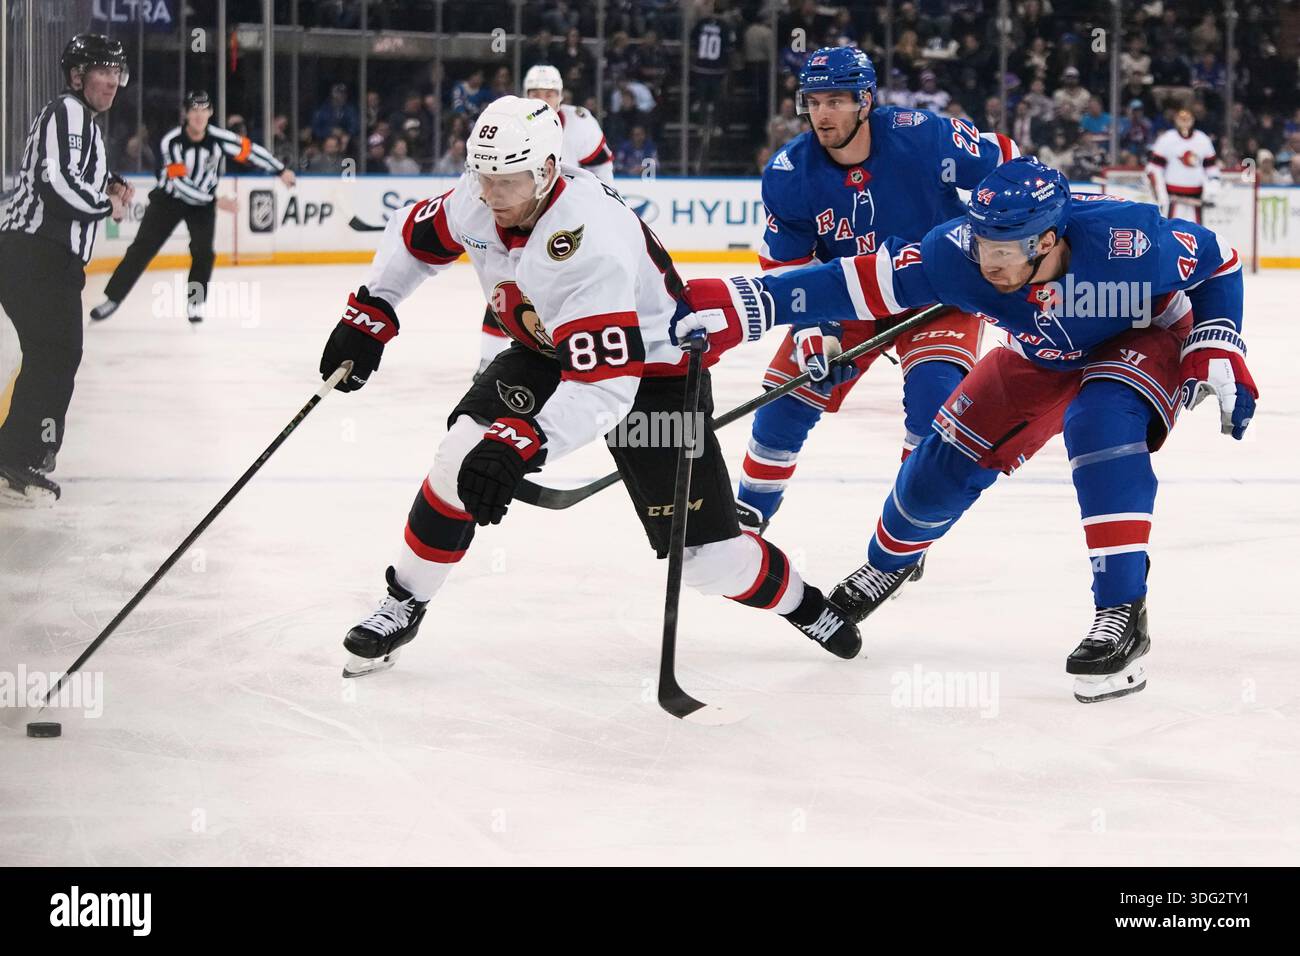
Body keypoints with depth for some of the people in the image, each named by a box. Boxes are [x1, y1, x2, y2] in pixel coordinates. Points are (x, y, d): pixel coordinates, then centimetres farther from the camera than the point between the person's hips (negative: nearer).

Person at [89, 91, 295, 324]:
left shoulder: (219, 138, -19)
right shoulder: (171, 142, -25)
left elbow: (249, 150, -6)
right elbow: (180, 183, -26)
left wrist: (281, 170, -2)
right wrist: (215, 201, -26)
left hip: (203, 202, 2)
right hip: (169, 199, -2)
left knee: (203, 251, -15)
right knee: (142, 247, -6)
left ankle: (195, 303, 3)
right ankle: (113, 299, -1)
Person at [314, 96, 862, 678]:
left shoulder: (588, 241, -40)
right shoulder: (476, 201, -17)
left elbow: (604, 386, -45)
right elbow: (416, 237, 7)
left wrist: (520, 444, -55)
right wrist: (369, 314, 0)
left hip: (651, 367, -6)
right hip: (549, 352, 6)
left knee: (708, 557, -7)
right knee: (464, 455, -18)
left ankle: (797, 601, 24)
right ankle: (404, 604, 0)